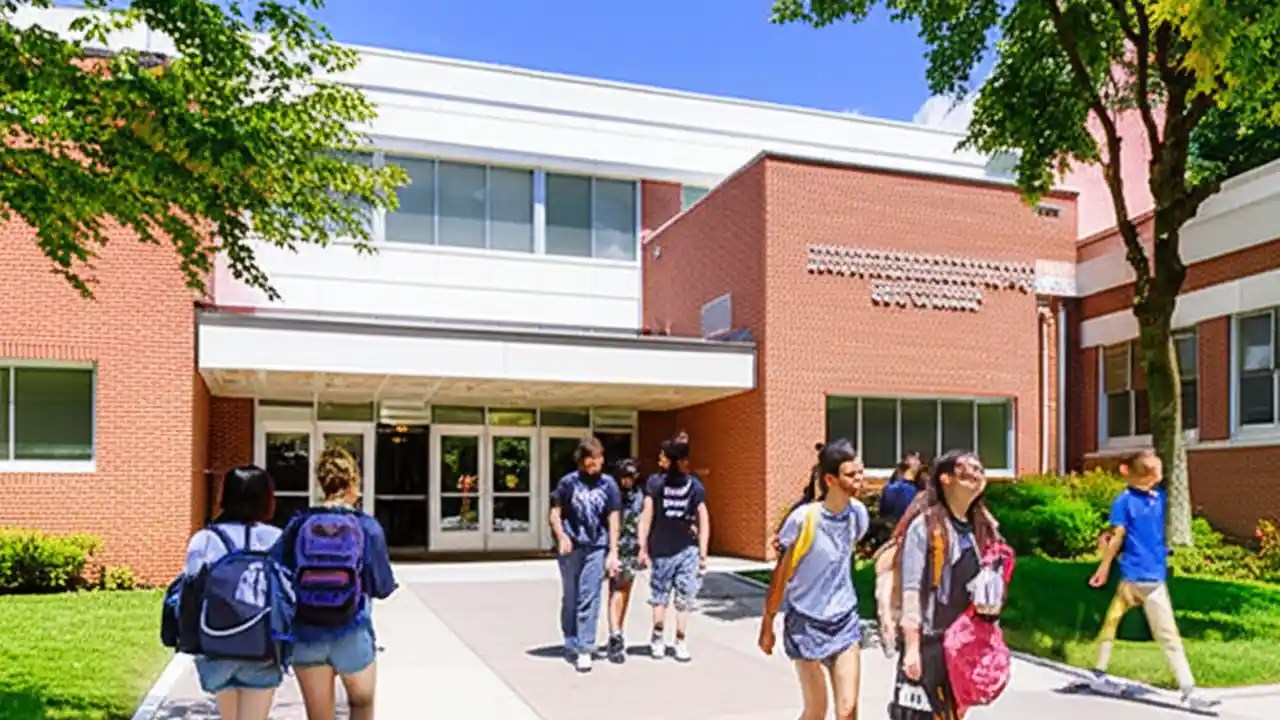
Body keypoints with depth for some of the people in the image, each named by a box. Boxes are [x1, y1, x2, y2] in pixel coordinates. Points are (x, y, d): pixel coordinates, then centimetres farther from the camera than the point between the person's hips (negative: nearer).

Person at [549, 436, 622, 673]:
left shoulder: (608, 484, 4)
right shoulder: (568, 482, 2)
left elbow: (613, 519, 5)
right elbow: (555, 513, 6)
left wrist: (613, 552, 1)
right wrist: (561, 536, -9)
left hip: (596, 547, 0)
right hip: (571, 547, 1)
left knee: (589, 599, -6)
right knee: (570, 598, 11)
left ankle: (585, 649, -1)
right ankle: (571, 644, 27)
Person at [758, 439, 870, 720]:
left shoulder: (858, 513, -5)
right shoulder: (804, 519, -19)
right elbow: (781, 575, -9)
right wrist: (767, 625, -4)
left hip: (845, 621, 4)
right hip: (806, 623, -4)